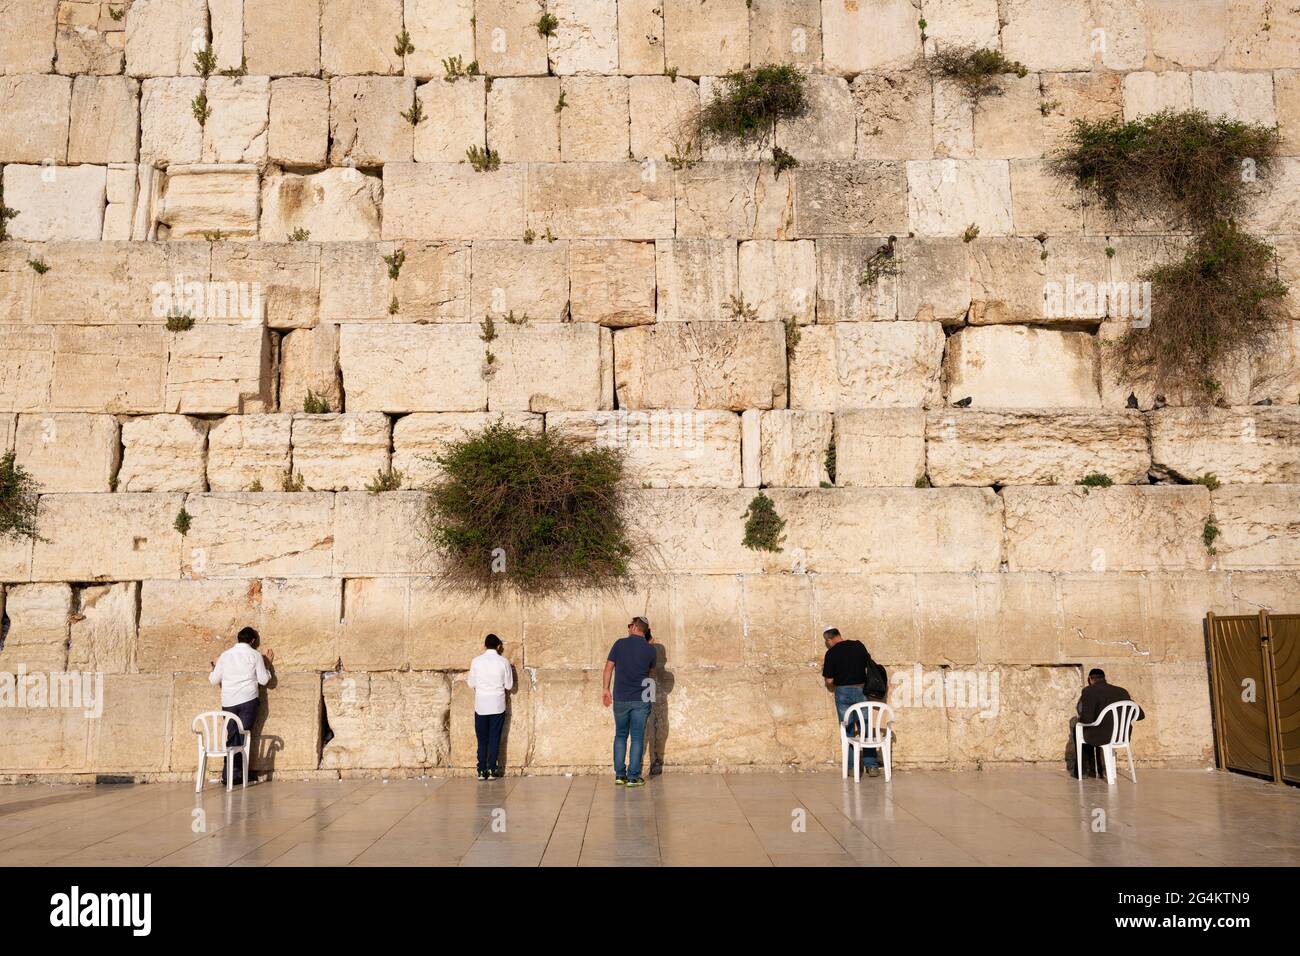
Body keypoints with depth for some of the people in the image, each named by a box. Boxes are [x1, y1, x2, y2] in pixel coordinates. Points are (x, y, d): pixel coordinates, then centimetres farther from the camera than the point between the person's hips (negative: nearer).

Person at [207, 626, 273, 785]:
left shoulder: (225, 655, 8)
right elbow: (263, 680, 1)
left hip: (228, 702, 3)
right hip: (247, 700, -2)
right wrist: (267, 665, 16)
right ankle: (240, 772, -3)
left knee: (231, 736, 7)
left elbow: (214, 680, 11)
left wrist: (213, 670, 31)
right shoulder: (255, 655, 1)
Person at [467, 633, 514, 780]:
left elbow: (472, 684, 2)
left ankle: (482, 771, 7)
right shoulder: (503, 662, -7)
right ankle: (492, 771, 5)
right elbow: (509, 685, -1)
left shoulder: (476, 661, -5)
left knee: (482, 739, 8)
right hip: (497, 706, -1)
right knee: (494, 739, 5)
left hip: (481, 706, 1)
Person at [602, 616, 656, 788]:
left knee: (620, 736, 14)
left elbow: (609, 667, 0)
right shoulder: (650, 649, -2)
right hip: (641, 699, -1)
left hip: (620, 698, 1)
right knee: (637, 738, 5)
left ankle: (619, 775, 13)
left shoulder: (620, 643, -2)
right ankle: (633, 777, 4)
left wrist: (606, 689, 10)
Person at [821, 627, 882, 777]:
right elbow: (869, 665, 8)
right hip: (861, 690, 2)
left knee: (847, 730, 8)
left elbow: (829, 680, -7)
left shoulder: (831, 653, -8)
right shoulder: (858, 645, 1)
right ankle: (871, 765, 6)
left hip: (843, 692, -2)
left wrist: (832, 688, 16)